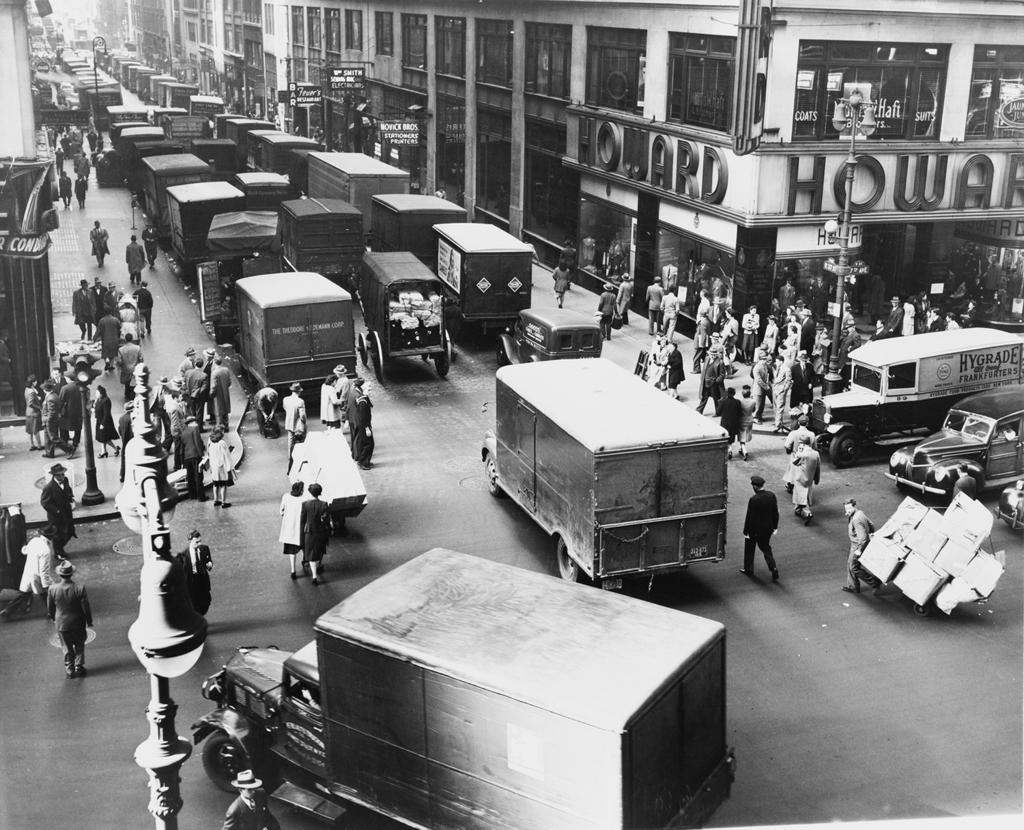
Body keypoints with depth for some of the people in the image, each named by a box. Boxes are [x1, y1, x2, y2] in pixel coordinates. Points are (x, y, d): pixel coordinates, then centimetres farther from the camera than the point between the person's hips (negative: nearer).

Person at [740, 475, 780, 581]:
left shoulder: (753, 500, -25)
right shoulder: (771, 495, -8)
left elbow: (749, 517, -19)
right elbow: (775, 512, 1)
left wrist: (745, 531, -8)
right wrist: (775, 526, 14)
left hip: (755, 529, -5)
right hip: (768, 528, 5)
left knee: (749, 549, 17)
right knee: (766, 548, 21)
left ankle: (748, 569, 32)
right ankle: (773, 569, 6)